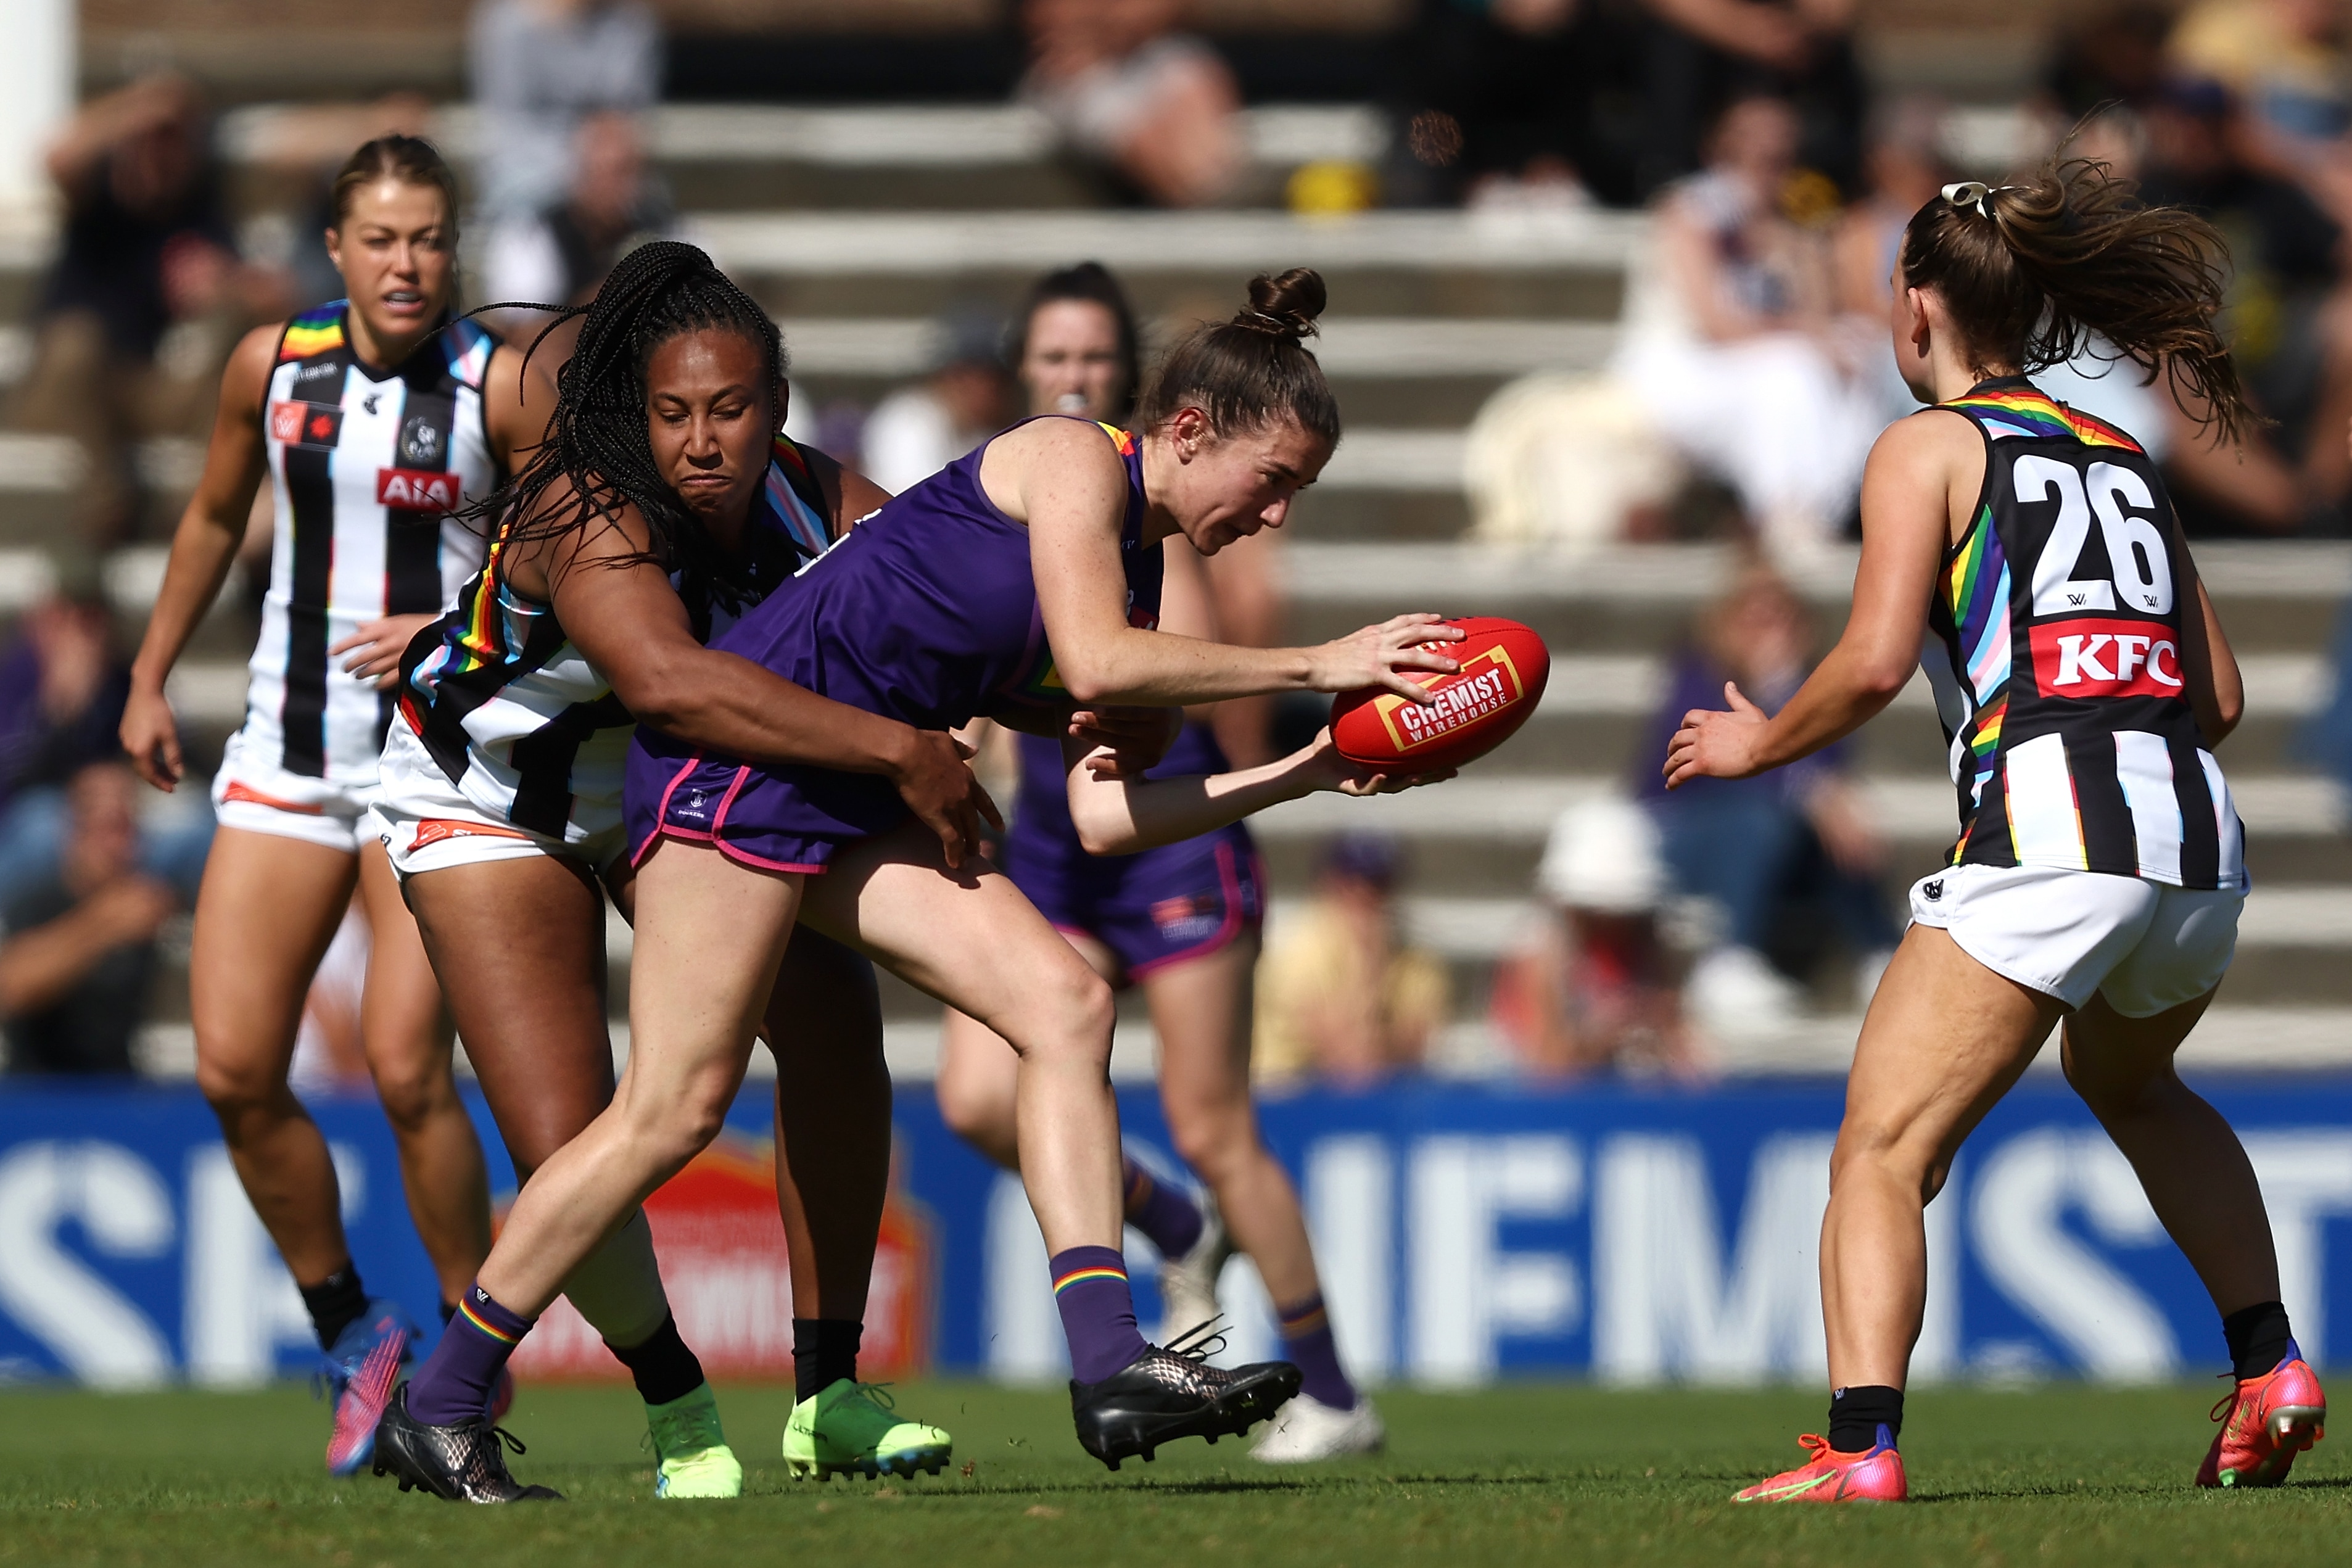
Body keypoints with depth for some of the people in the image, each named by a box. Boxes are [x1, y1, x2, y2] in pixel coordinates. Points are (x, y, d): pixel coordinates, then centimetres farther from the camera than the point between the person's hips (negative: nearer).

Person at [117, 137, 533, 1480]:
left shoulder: (502, 388, -9)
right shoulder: (273, 364, 3)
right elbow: (217, 518, 19)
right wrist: (152, 676, 21)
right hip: (288, 753, 4)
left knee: (407, 1067, -14)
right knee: (234, 1069, -3)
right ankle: (353, 1331, 16)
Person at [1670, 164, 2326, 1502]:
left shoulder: (1932, 445, 6)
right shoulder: (2119, 453, 23)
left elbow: (1875, 663, -6)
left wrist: (1756, 744, 10)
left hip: (2051, 831, -7)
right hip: (2201, 837, 7)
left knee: (1884, 1150, -6)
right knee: (2130, 1083, 35)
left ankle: (1861, 1451, -24)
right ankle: (2271, 1372, 28)